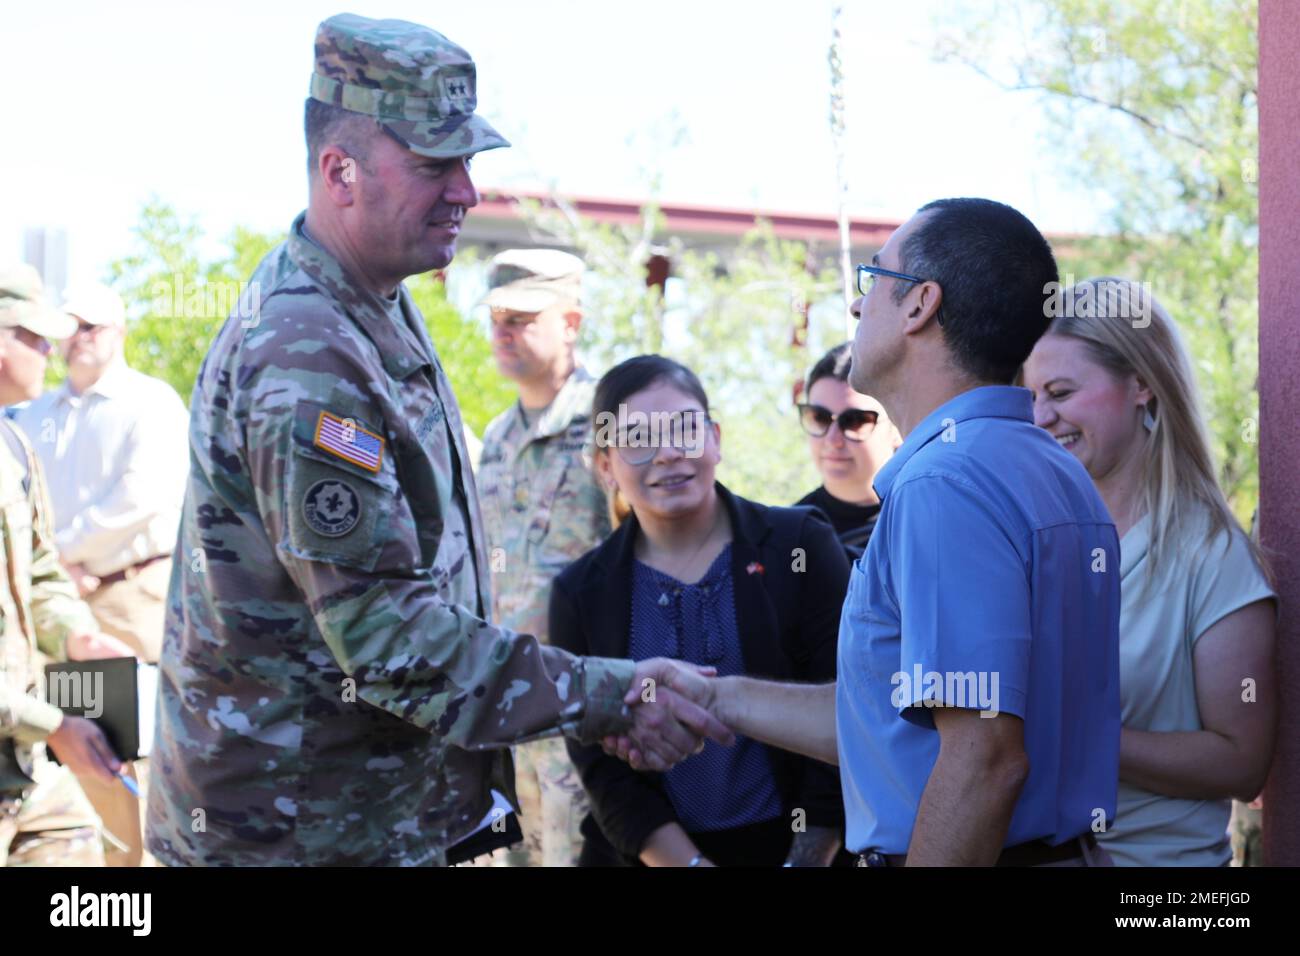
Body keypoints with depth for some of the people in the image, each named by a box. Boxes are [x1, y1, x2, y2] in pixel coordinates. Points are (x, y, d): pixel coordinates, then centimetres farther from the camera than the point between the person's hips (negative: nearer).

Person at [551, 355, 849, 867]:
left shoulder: (801, 546, -5)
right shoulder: (581, 593, -1)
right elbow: (602, 767, -4)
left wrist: (806, 860, -15)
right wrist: (692, 864, -15)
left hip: (801, 846, -1)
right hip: (651, 856, 1)